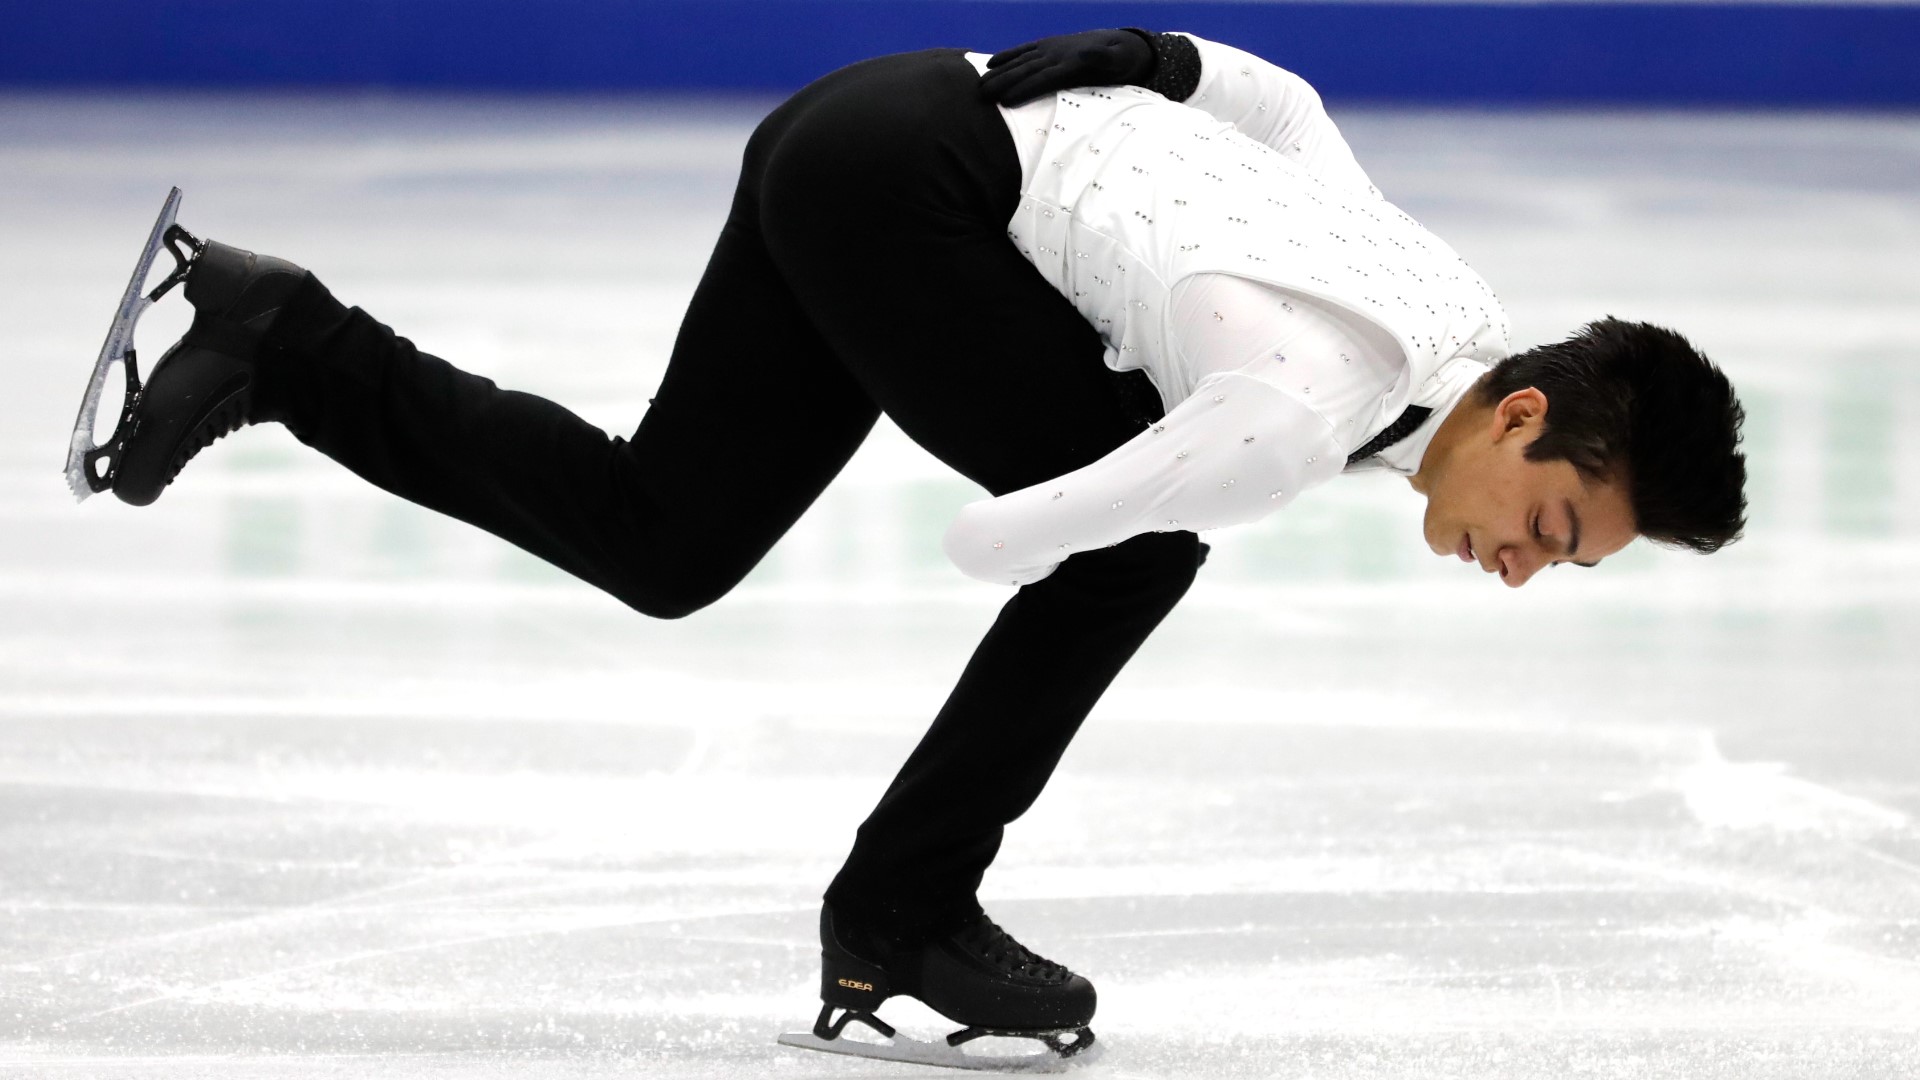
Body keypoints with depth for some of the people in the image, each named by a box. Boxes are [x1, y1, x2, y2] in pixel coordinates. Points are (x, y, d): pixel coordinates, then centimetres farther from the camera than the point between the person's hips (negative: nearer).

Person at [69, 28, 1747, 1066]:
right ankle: (902, 913, -3)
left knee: (657, 543, 12)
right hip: (912, 168, -9)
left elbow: (1269, 94, 16)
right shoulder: (1302, 417, -26)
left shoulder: (1457, 309, 2)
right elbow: (996, 540, -22)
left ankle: (288, 350, 11)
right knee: (1143, 550, -11)